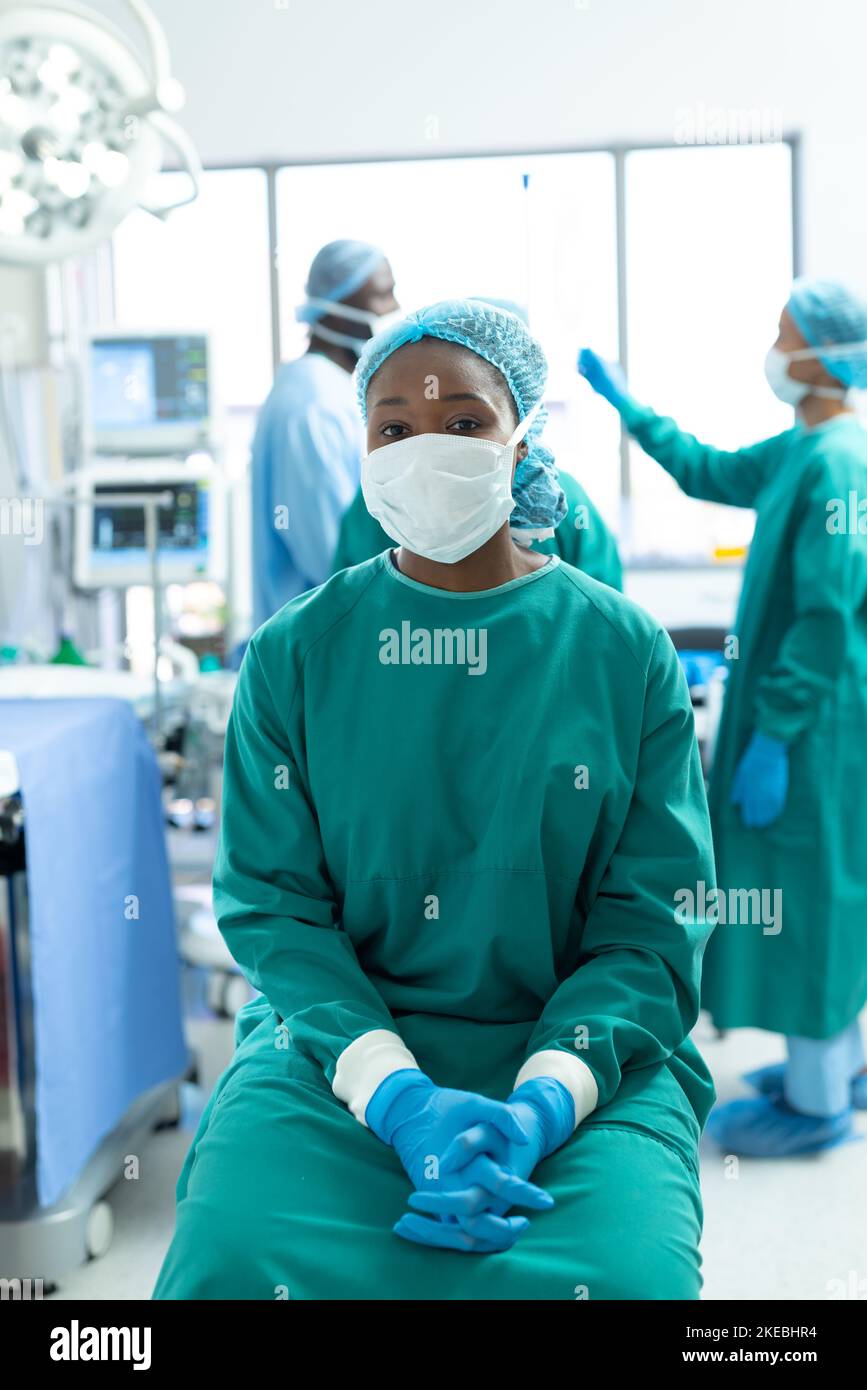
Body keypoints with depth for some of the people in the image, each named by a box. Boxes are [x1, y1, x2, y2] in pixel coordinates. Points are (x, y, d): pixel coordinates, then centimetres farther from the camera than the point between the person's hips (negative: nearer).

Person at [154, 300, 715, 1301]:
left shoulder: (627, 652, 3)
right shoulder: (293, 651, 4)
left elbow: (653, 924, 0)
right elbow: (270, 899, -1)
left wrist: (543, 1103, -17)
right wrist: (399, 1096, -16)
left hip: (585, 1053, 0)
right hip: (340, 1042, 1)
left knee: (621, 1274, -28)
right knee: (234, 1258, -26)